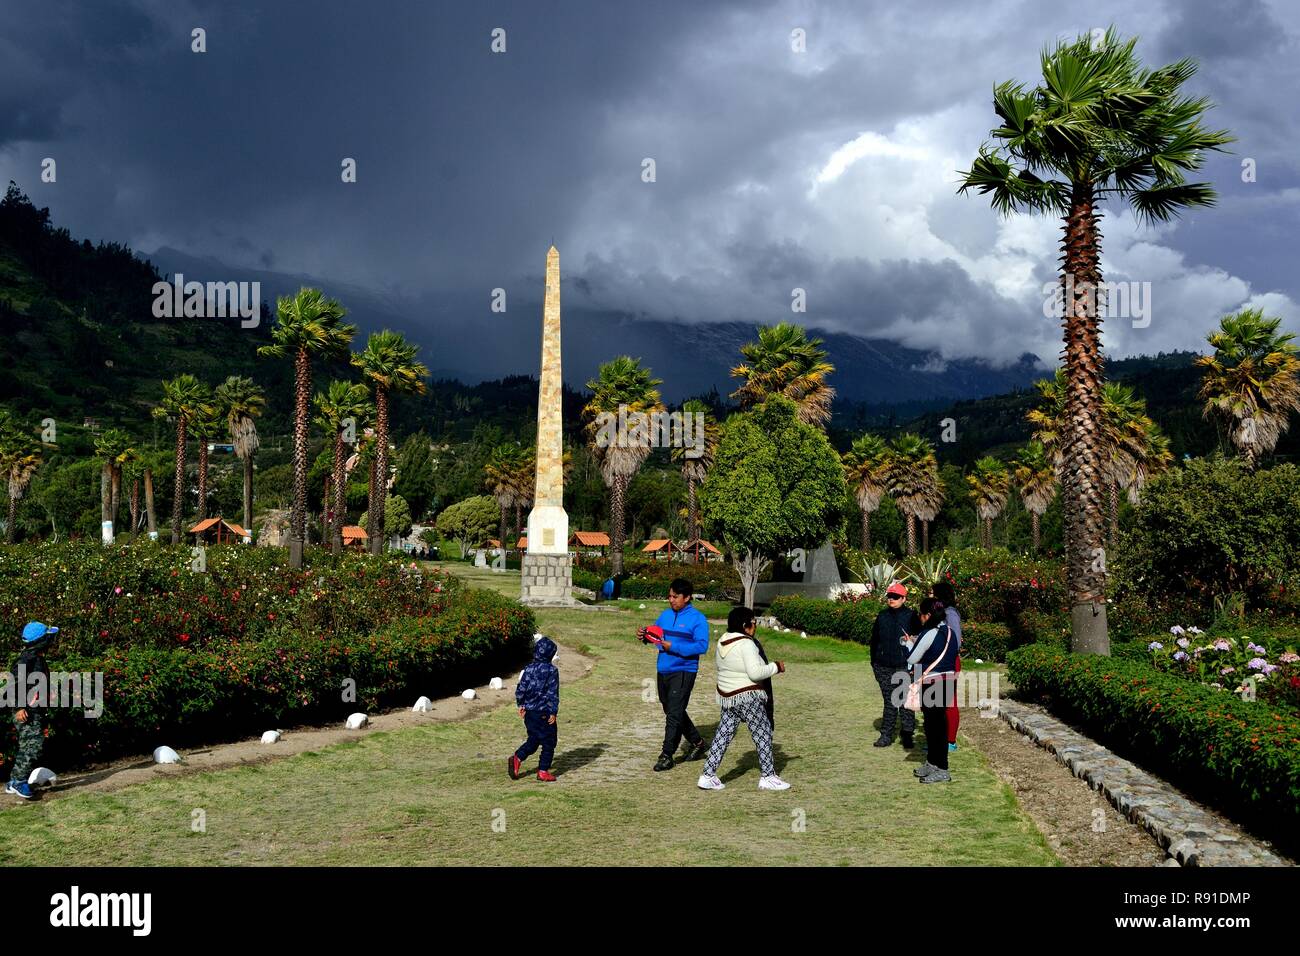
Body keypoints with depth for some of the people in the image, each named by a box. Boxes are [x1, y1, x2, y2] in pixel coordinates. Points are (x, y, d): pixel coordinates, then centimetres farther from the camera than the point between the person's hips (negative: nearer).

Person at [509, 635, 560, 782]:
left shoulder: (529, 669, 3)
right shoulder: (552, 670, -11)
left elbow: (520, 689, 4)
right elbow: (553, 693, -12)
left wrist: (521, 705, 17)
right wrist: (553, 712, -8)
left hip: (529, 712, 5)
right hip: (544, 713, -5)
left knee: (533, 740, 19)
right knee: (548, 743, 7)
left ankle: (517, 758, 1)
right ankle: (543, 771, 8)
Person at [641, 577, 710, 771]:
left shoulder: (697, 618, -9)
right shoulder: (665, 614, 10)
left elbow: (702, 646, -17)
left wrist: (673, 647, -22)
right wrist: (645, 635, -6)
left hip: (683, 672, -7)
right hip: (663, 670, 7)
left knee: (674, 713, -8)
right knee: (671, 711, 17)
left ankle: (667, 755, 0)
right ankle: (697, 743, 33)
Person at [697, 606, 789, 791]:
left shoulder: (723, 642, 8)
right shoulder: (746, 644, -19)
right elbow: (755, 672, -26)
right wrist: (776, 667, -13)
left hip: (726, 696, 8)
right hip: (747, 697, -8)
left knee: (723, 735, 12)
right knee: (763, 734, 5)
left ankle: (708, 776, 11)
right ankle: (768, 777, 12)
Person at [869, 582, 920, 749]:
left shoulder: (911, 616, -2)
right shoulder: (882, 616, 9)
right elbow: (874, 639, 14)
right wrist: (874, 662, 11)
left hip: (905, 667, -3)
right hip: (884, 667, 4)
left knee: (906, 702, 1)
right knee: (889, 702, 10)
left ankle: (908, 735, 9)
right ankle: (886, 735, 14)